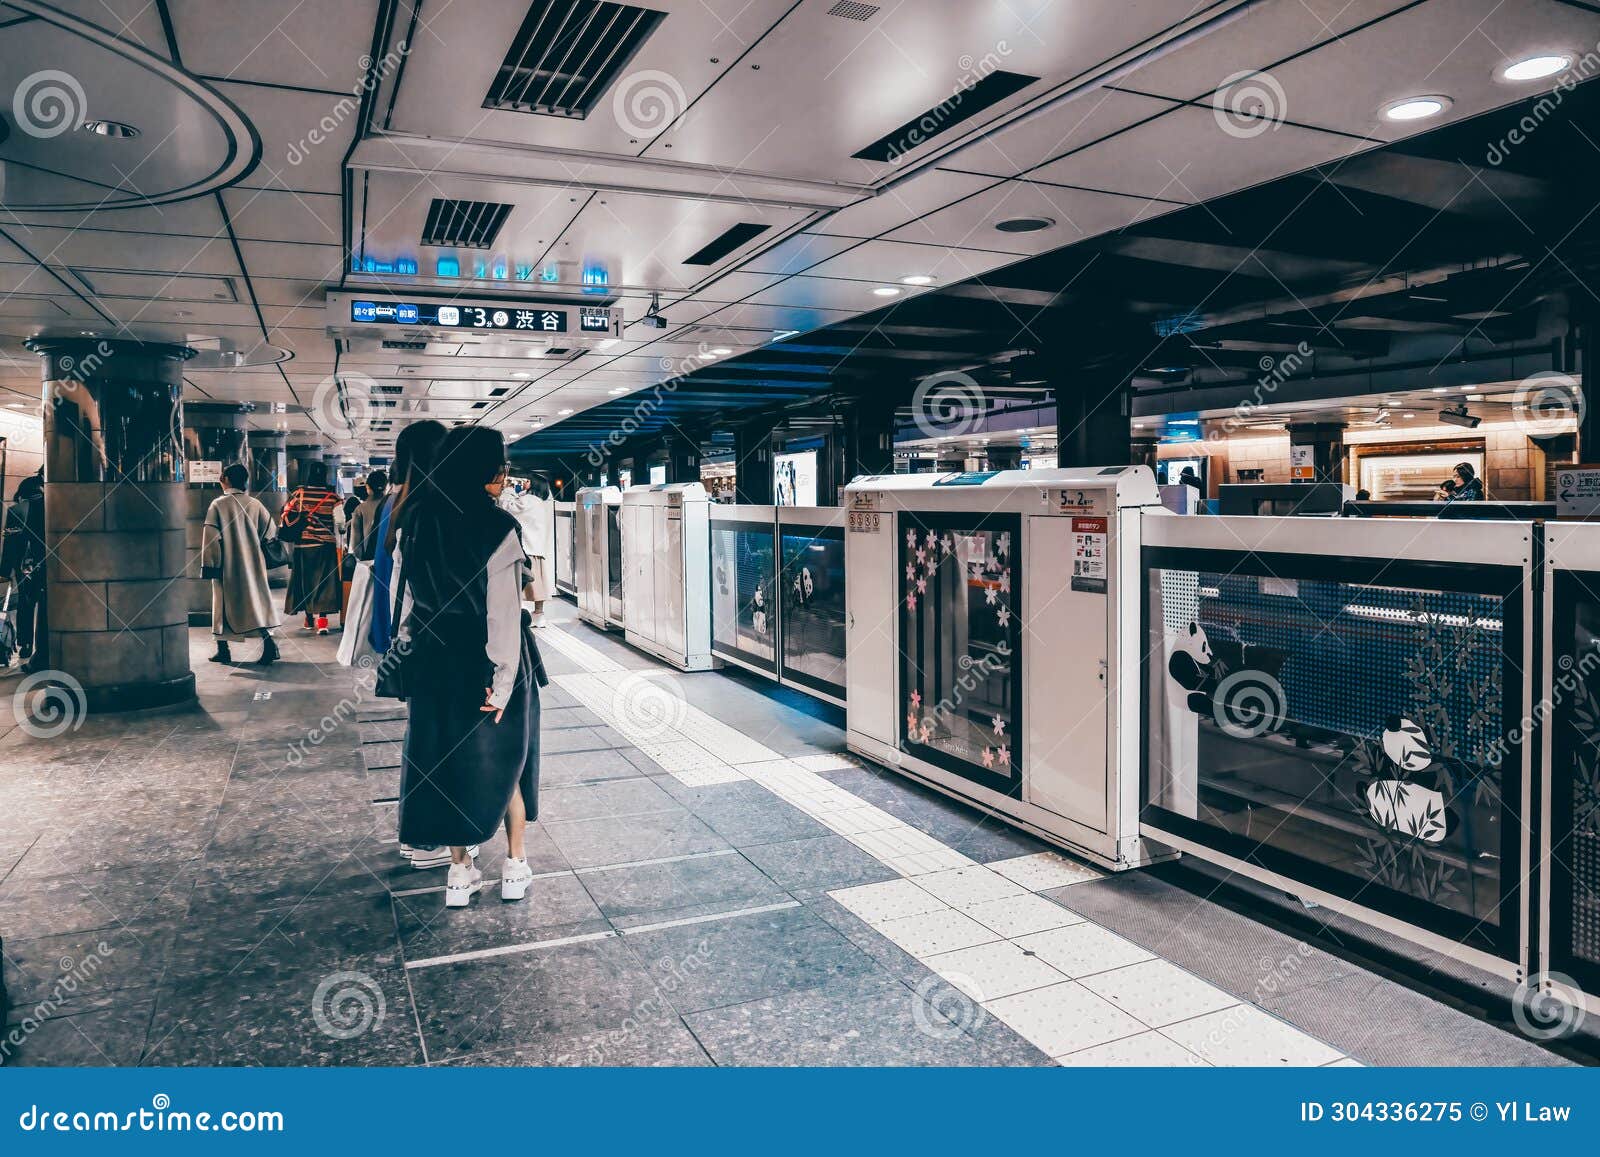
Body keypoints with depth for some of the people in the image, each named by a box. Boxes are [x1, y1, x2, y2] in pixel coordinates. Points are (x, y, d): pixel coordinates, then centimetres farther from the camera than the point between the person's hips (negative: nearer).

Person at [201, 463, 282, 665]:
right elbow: (270, 531, 8)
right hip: (253, 565, 2)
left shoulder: (218, 505, -8)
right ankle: (268, 640, -16)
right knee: (256, 601, 2)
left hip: (227, 566, -2)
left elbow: (211, 537, -9)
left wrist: (208, 565, -5)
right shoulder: (255, 504, 2)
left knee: (223, 603, 9)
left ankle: (223, 649, 14)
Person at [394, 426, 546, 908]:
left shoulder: (415, 522, 1)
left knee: (444, 757, 13)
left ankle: (460, 870, 21)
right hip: (488, 663, -4)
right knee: (505, 757, 12)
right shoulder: (496, 528, -16)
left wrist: (411, 650, 15)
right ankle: (515, 865, 22)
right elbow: (504, 613, -19)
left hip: (433, 660, 4)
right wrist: (503, 681, -16)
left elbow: (404, 593, 6)